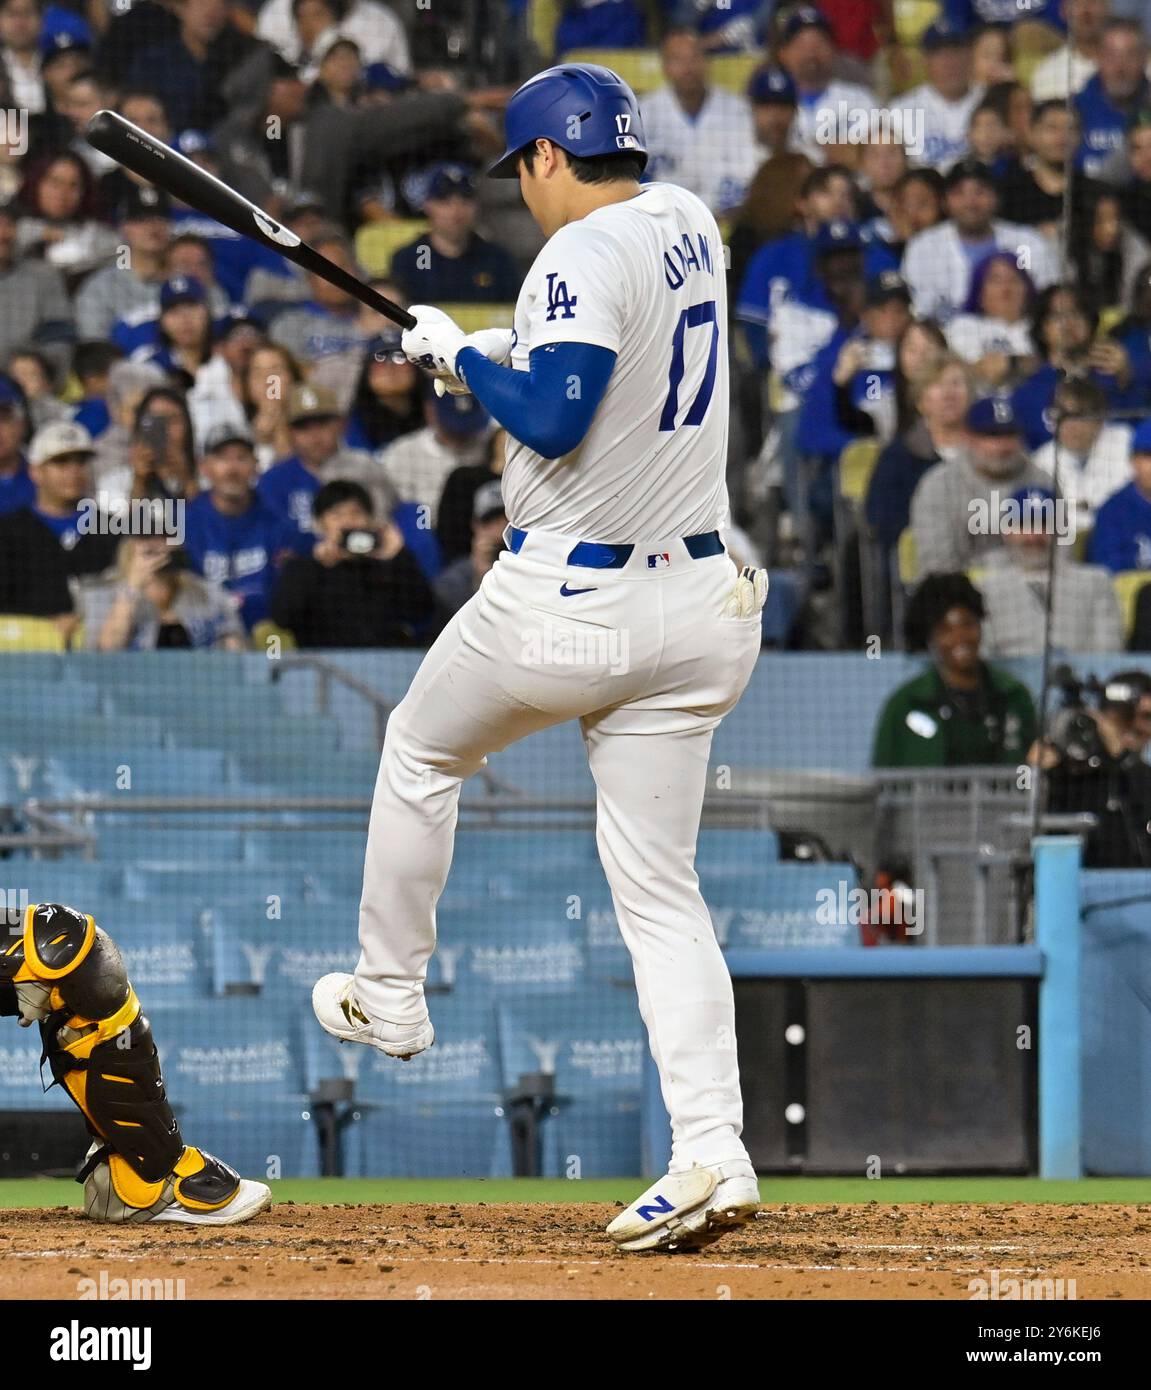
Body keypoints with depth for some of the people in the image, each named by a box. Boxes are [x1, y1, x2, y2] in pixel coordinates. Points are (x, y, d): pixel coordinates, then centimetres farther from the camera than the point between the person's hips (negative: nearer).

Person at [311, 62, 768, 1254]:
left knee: (420, 754, 23)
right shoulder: (688, 226, 11)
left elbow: (553, 421, -26)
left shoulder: (585, 254, -16)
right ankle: (710, 1151, -9)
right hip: (692, 603, 7)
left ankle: (388, 998, 35)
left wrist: (464, 358, -10)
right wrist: (502, 350, 15)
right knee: (659, 885, 4)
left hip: (566, 601, -7)